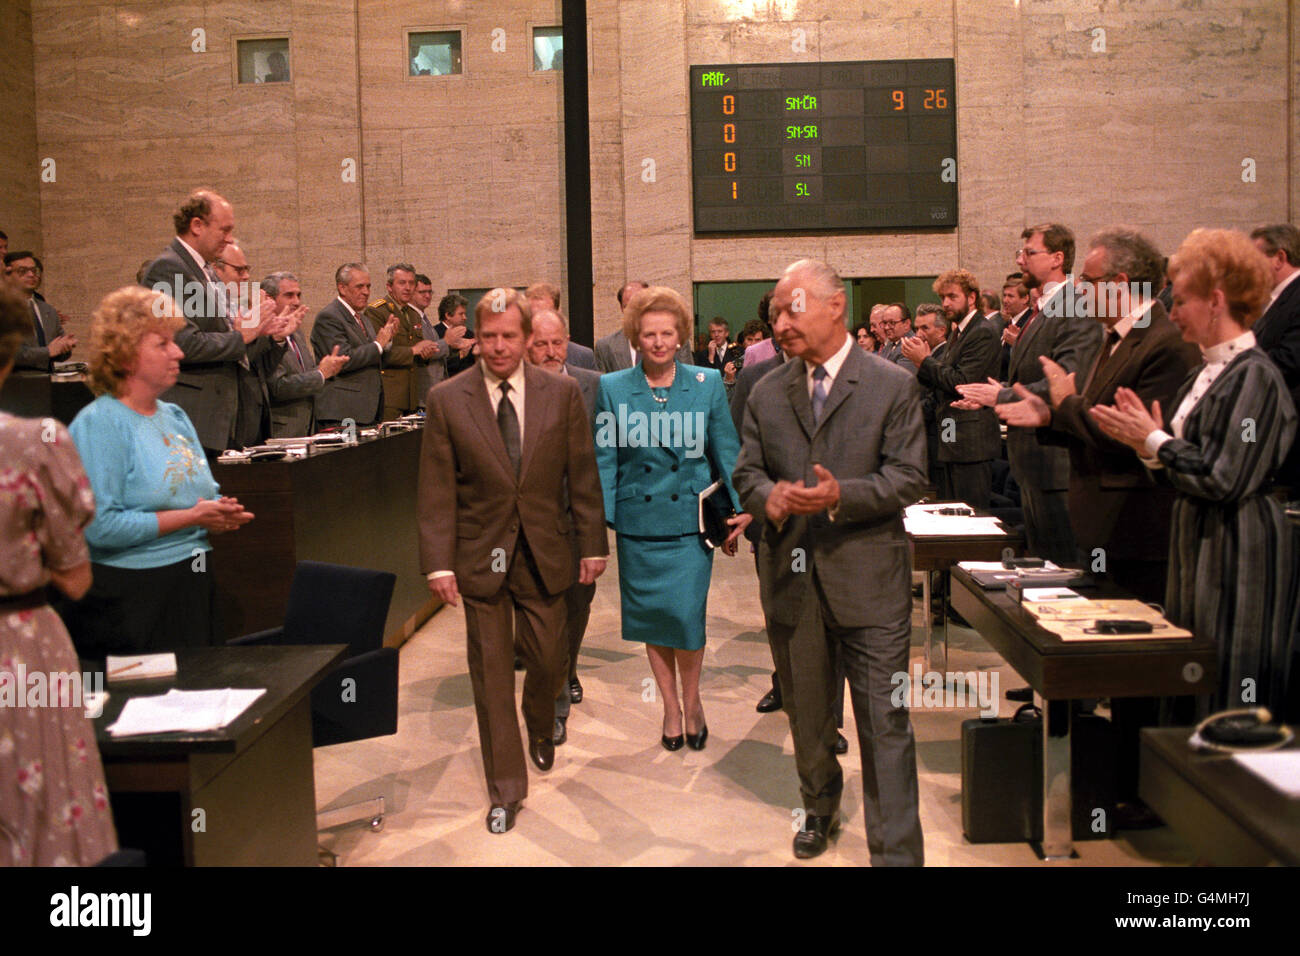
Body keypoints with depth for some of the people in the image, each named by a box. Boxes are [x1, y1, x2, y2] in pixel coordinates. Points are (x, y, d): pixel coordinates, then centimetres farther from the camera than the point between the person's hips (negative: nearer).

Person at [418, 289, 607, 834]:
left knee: (548, 662, 10)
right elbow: (437, 490, -4)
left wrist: (593, 544, 2)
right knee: (491, 676, 5)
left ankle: (540, 727, 46)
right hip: (481, 557, -1)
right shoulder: (447, 400, -3)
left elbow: (582, 475, 4)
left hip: (545, 554, 1)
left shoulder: (562, 394, 0)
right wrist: (438, 563, -10)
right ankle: (506, 790, 17)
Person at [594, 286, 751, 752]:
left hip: (692, 521, -1)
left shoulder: (708, 383, 1)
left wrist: (740, 508, 0)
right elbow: (604, 460, 3)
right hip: (639, 522, 1)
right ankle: (670, 706, 28)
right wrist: (600, 520, -1)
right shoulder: (612, 388, 1)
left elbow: (726, 451, 6)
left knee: (686, 613, -7)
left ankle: (692, 699, 19)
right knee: (651, 616, 8)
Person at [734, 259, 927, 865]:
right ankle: (819, 809, 42)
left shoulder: (894, 386, -3)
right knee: (806, 713, 19)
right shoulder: (766, 393, 9)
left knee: (885, 723, -3)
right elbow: (745, 472, 11)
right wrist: (768, 497, -12)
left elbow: (908, 477, -6)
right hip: (790, 578, 4)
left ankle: (896, 853, 5)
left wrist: (842, 495, -21)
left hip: (868, 577, -4)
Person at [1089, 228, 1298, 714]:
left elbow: (1225, 479, -21)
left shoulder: (1255, 377, -16)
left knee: (1229, 689, -1)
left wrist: (1155, 440, -13)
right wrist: (1148, 444, -2)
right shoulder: (1206, 374, 13)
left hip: (1238, 557, -9)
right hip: (1197, 547, 10)